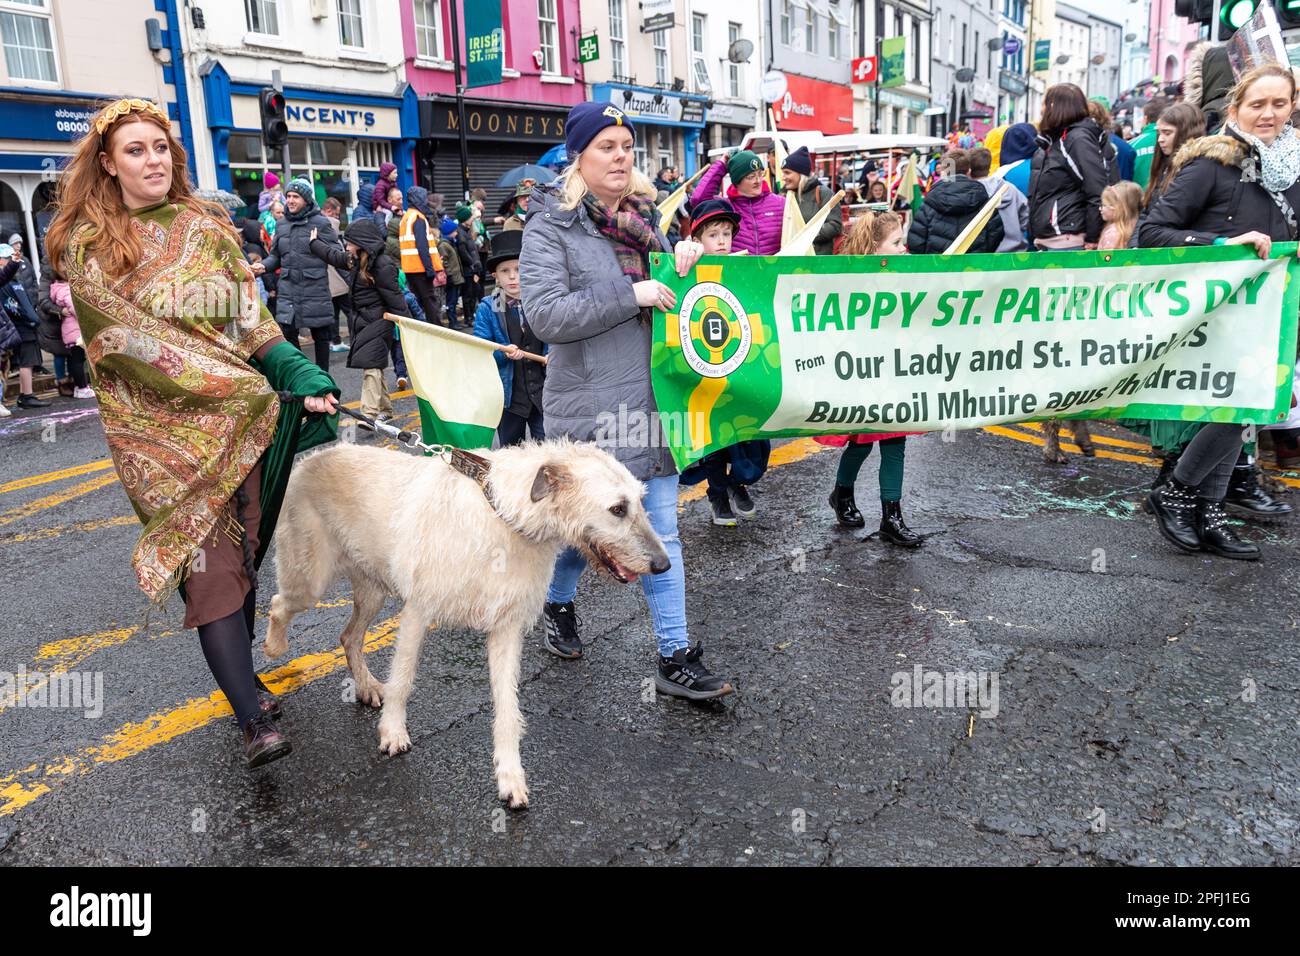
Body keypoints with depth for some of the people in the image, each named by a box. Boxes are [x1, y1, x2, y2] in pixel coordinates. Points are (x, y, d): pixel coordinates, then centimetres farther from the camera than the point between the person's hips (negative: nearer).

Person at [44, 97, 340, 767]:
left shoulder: (207, 227, 11)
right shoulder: (88, 245, -1)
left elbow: (251, 319, 6)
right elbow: (132, 336, -11)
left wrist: (304, 377, -10)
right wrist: (240, 384, -16)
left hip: (240, 418, 4)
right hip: (163, 427, -4)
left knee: (241, 550, 8)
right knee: (208, 562, -8)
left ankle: (238, 677, 26)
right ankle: (254, 722, -7)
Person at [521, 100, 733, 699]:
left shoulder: (645, 216, 13)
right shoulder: (551, 224, -5)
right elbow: (545, 313, -17)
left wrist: (682, 271, 2)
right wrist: (631, 296, -21)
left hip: (652, 398, 6)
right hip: (591, 405, -5)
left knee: (661, 531, 6)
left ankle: (675, 658, 14)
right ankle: (558, 605, 40)